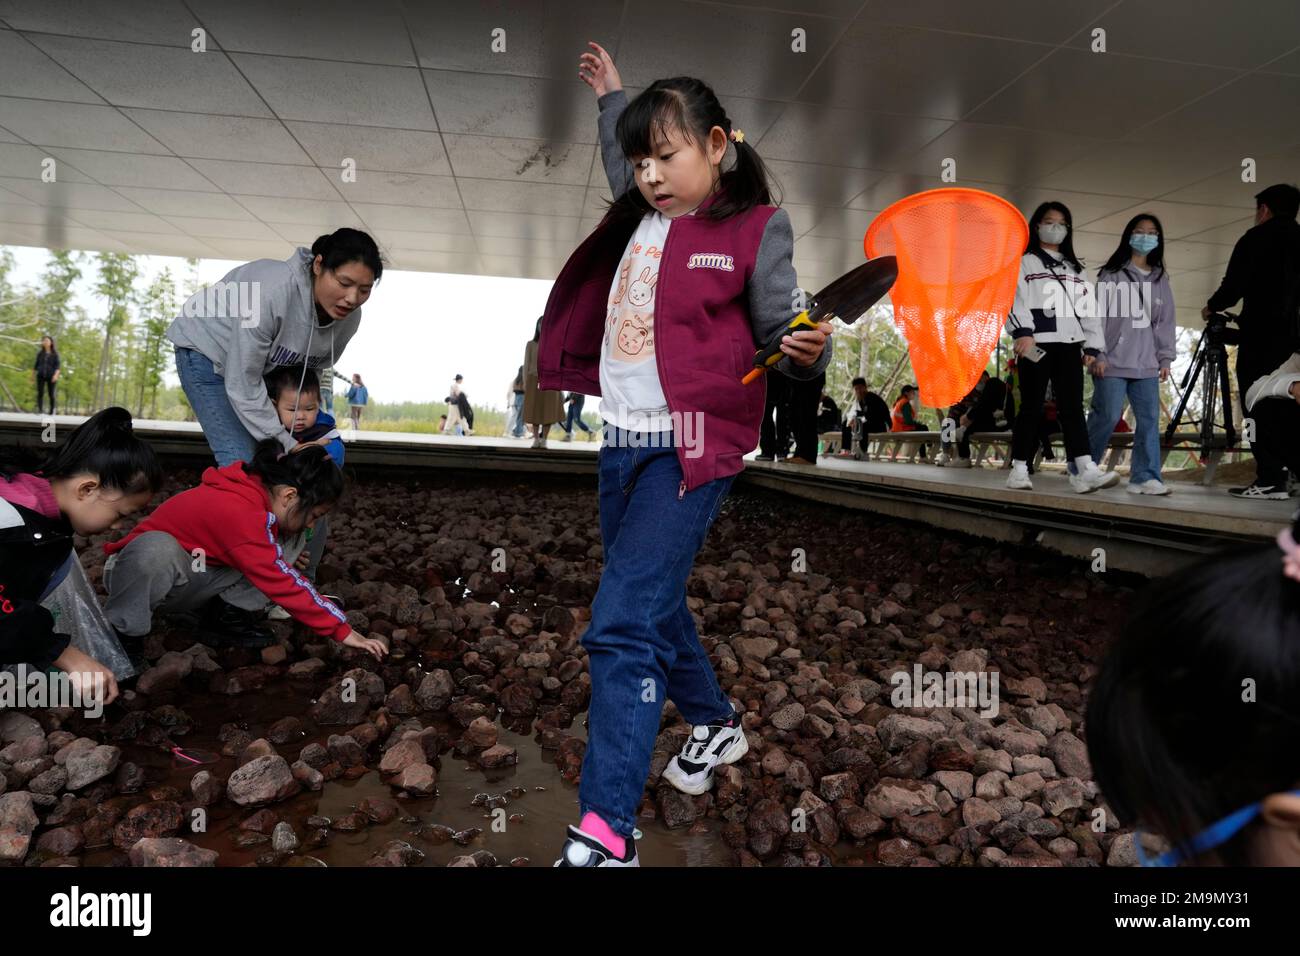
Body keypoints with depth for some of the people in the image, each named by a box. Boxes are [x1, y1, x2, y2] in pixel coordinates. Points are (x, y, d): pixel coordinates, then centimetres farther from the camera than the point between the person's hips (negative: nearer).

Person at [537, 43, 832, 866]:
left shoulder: (756, 229, -5)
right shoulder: (643, 215, 13)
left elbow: (778, 338, -4)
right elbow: (621, 166, 37)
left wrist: (809, 351, -24)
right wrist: (612, 98, 42)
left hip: (692, 449, -8)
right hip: (624, 441, 8)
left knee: (623, 625, -16)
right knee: (654, 606, 18)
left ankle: (606, 832, -9)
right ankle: (716, 723, 41)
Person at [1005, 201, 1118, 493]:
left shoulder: (1074, 269, 25)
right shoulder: (1023, 263, 9)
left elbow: (1088, 308, 20)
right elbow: (1013, 299, -6)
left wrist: (1092, 346, 10)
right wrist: (1023, 332, -22)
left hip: (1069, 346, 5)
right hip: (1036, 345, -4)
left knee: (1073, 407, -4)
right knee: (1032, 407, -4)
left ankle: (1085, 471, -13)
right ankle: (1019, 470, 2)